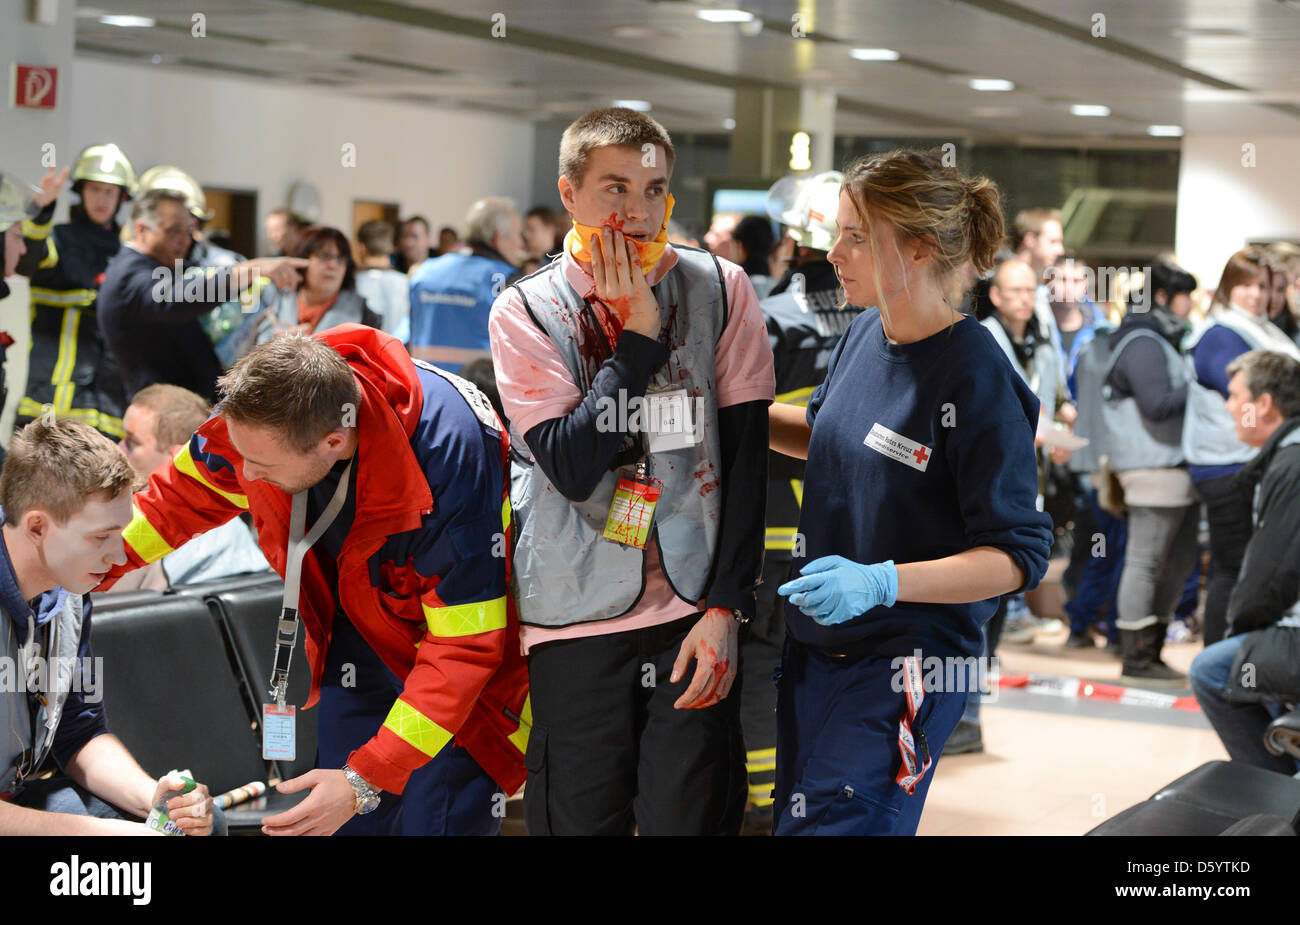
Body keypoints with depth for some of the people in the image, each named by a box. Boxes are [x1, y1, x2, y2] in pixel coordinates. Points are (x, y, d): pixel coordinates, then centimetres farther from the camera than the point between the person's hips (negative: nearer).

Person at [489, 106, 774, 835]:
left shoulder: (721, 290, 3)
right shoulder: (526, 310, 0)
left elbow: (747, 460, 2)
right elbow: (572, 467, -12)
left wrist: (726, 607, -5)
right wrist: (638, 332, -12)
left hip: (696, 612, 1)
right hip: (576, 616, 0)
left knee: (694, 817, 0)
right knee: (581, 819, 5)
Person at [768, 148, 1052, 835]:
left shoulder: (976, 379, -21)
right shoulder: (865, 334, 1)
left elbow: (1017, 556, -21)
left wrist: (881, 583, -32)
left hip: (903, 666, -8)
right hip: (814, 646, 8)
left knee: (825, 824, -13)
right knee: (790, 813, 18)